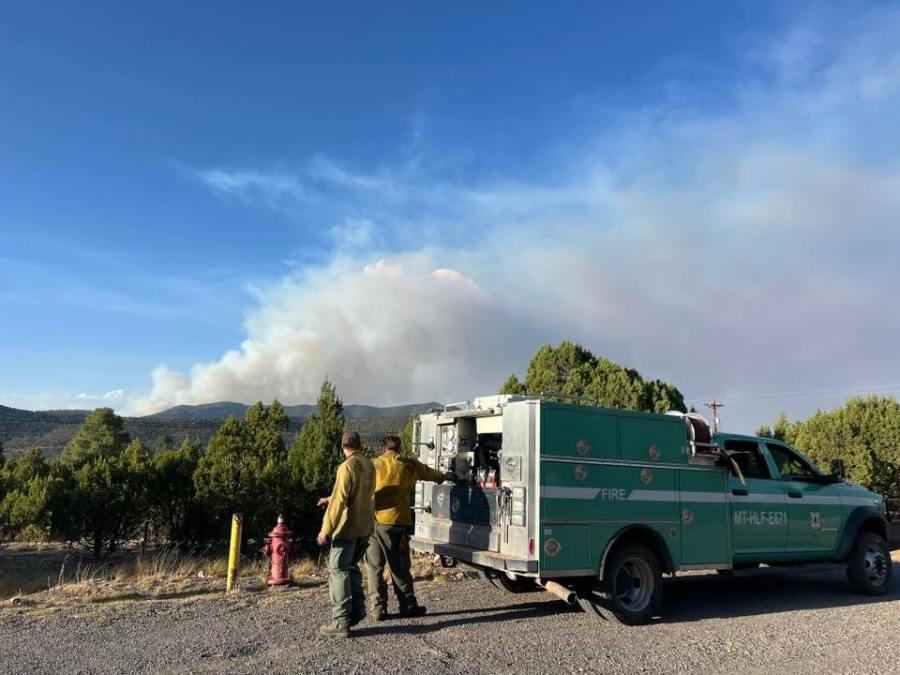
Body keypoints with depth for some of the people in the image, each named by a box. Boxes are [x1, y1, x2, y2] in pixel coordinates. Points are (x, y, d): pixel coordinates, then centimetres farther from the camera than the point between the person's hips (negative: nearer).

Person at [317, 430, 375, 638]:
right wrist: (331, 499, 32)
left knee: (339, 570, 0)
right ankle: (357, 609, 17)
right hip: (366, 527, 8)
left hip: (348, 527, -8)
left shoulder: (347, 467, -16)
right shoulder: (369, 465, 8)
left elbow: (339, 500, -20)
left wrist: (326, 529, -15)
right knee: (352, 567, 21)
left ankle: (340, 622, 2)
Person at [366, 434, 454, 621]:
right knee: (399, 567, 12)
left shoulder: (375, 465, 4)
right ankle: (408, 605, 17)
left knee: (375, 567, 8)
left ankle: (379, 608, 7)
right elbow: (429, 472, 27)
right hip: (398, 522, 1)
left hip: (374, 521, -1)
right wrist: (444, 476, 46)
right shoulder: (409, 465, 9)